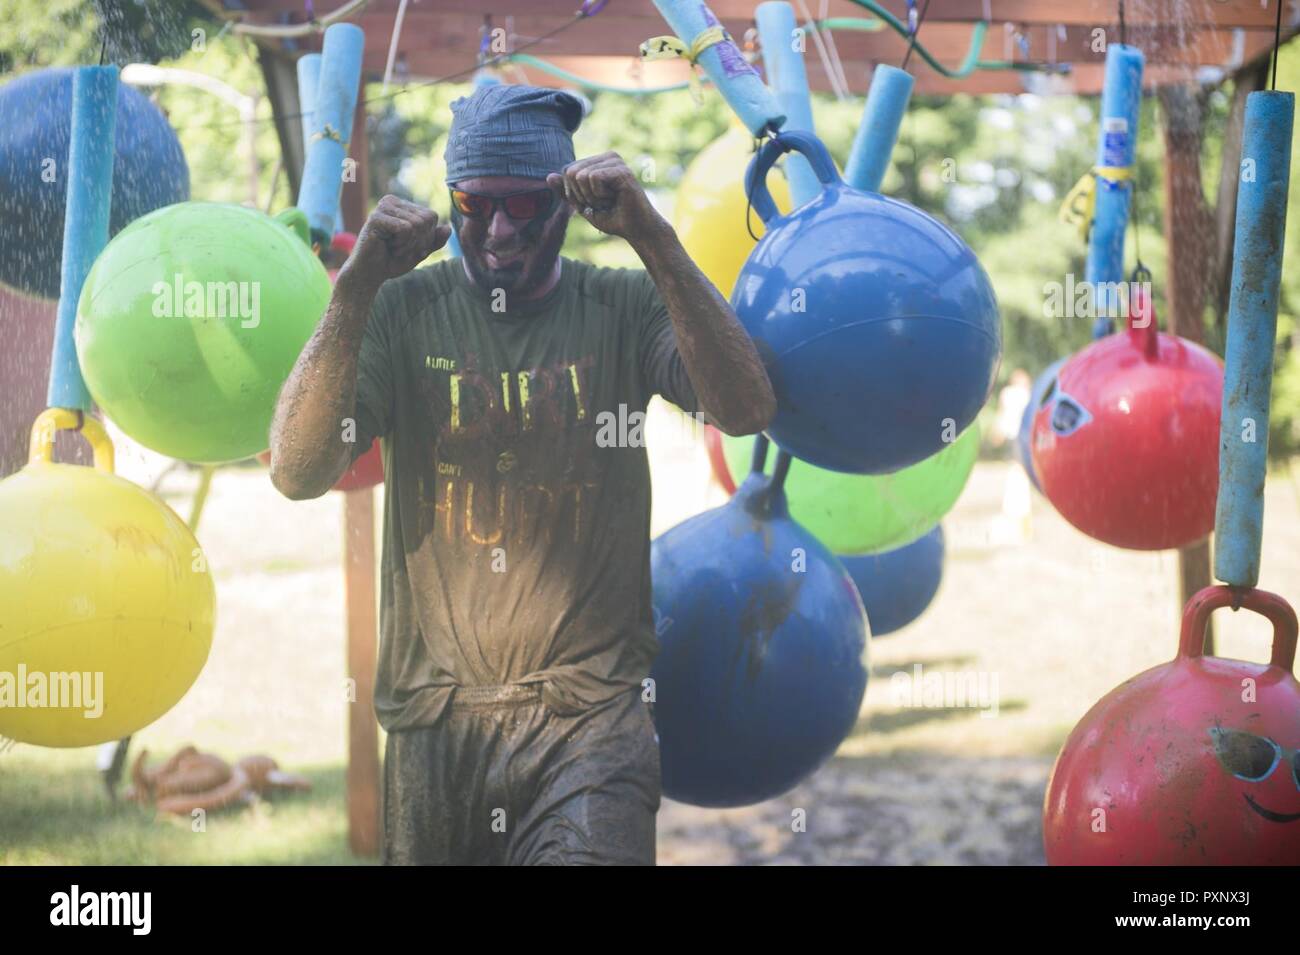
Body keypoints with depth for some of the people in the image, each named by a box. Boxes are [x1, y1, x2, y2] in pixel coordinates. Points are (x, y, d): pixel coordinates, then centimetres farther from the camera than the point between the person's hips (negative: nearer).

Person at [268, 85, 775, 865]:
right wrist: (356, 286, -20)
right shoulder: (404, 311, 2)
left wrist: (653, 238, -23)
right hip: (434, 712, 2)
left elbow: (746, 410, -16)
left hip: (591, 712, -1)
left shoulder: (626, 307, 1)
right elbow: (299, 472, -10)